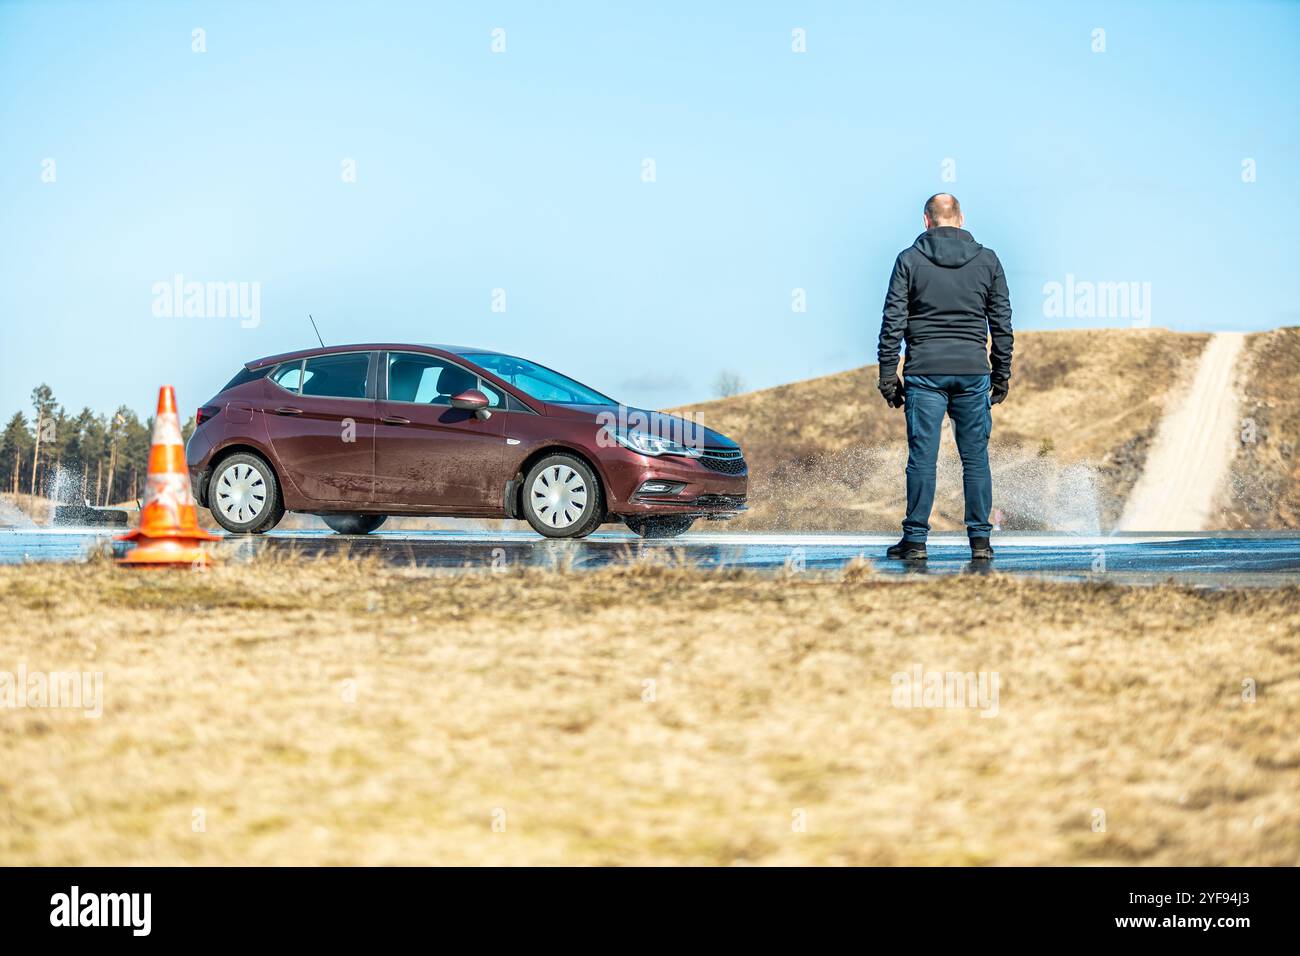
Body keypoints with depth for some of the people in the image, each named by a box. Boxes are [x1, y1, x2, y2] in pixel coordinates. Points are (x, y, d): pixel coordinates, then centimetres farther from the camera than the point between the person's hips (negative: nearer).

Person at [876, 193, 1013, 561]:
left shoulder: (909, 260, 1)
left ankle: (915, 540, 2)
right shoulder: (987, 260, 7)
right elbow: (1002, 324, 8)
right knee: (976, 458, 6)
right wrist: (1002, 375, 14)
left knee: (922, 458, 0)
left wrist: (888, 376, 1)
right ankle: (980, 540, 7)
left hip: (925, 372, -2)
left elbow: (893, 323, -3)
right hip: (973, 372, 2)